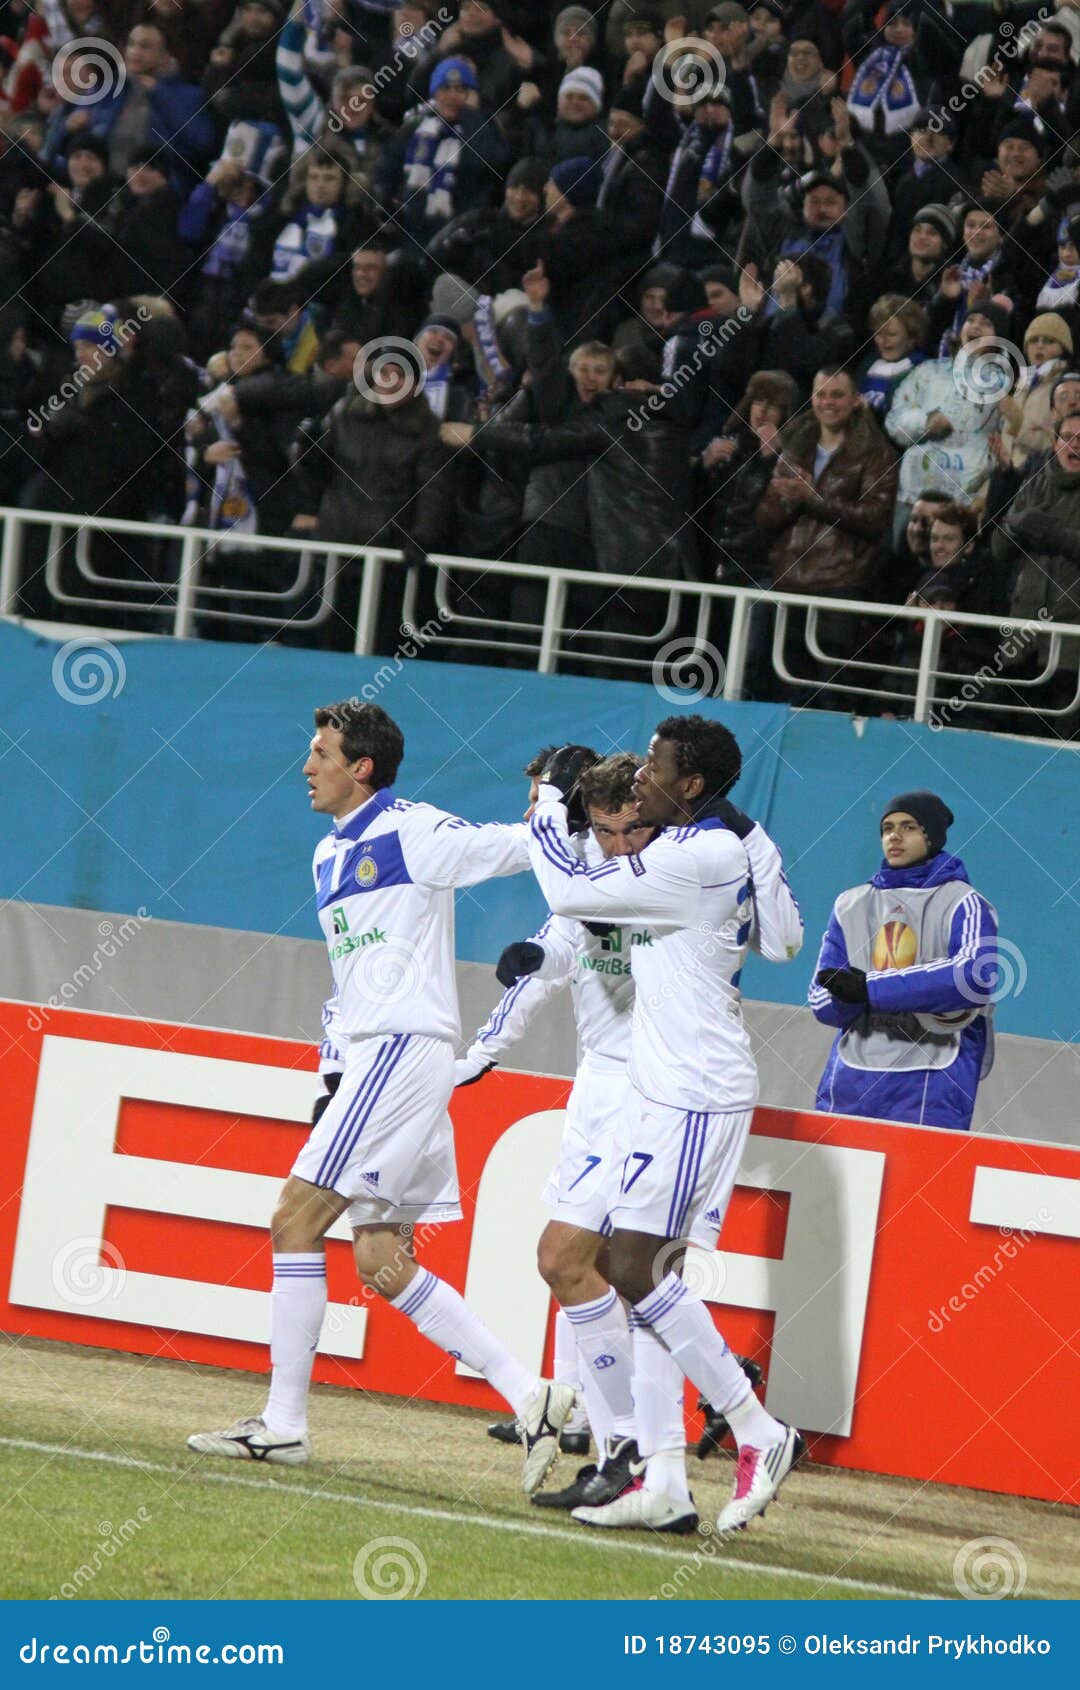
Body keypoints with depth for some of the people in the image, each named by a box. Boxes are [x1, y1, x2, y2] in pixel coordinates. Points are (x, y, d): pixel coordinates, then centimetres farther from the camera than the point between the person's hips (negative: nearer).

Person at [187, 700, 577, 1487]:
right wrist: (332, 1078, 21)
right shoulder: (330, 855, 20)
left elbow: (526, 847, -6)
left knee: (296, 1218, -10)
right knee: (379, 1262, 3)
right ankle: (532, 1397, 1)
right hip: (372, 1058, 9)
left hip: (407, 1047, -9)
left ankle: (283, 1424, -7)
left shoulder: (413, 832, -7)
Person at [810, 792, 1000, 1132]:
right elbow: (824, 1003, 8)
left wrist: (872, 988, -19)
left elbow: (976, 978, -19)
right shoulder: (852, 904, 17)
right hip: (850, 1079, 5)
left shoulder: (962, 903, 1)